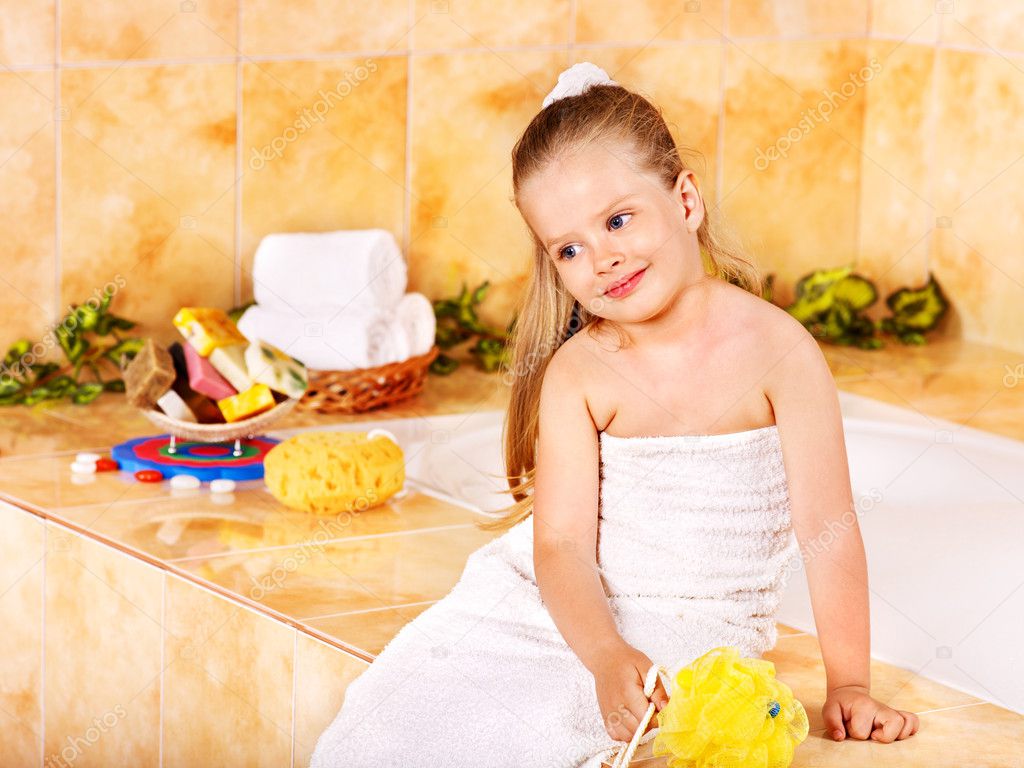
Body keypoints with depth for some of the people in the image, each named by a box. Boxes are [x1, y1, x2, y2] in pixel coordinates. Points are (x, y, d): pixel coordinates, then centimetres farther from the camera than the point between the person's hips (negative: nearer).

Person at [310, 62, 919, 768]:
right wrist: (608, 656, -33)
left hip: (694, 631, -3)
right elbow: (562, 545, -14)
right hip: (557, 607, 3)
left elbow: (828, 528, -12)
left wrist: (849, 685, -15)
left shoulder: (774, 346, -13)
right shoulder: (576, 373, -7)